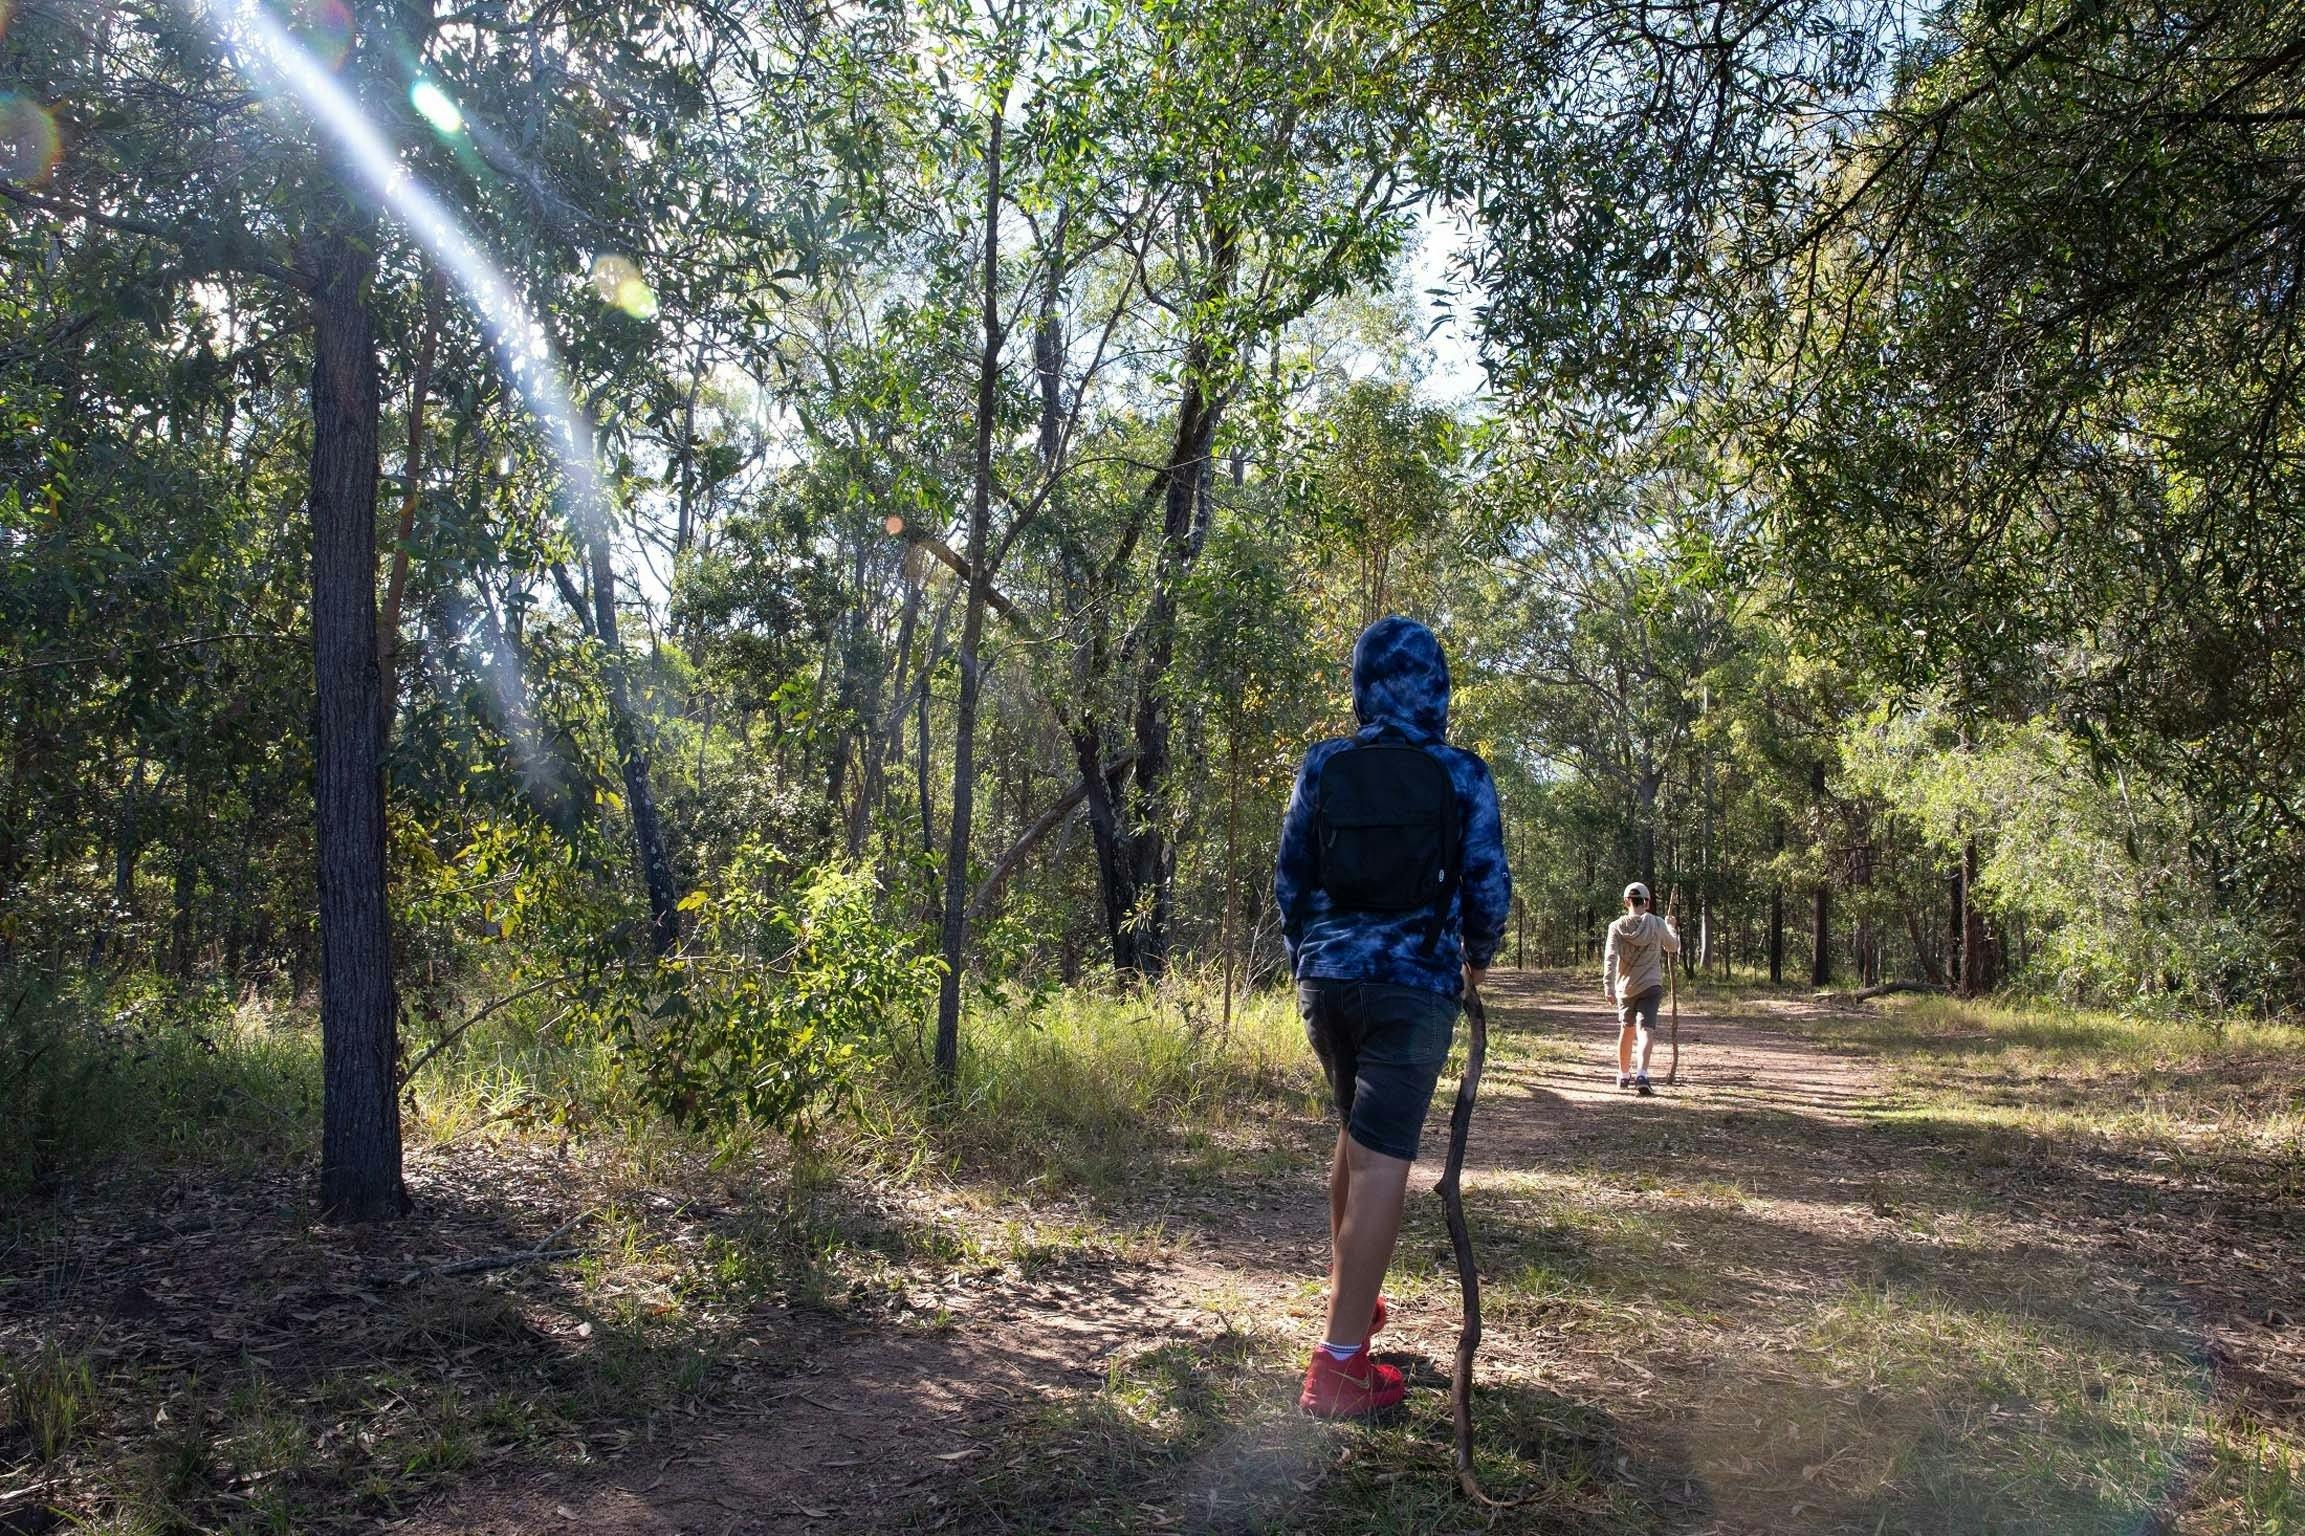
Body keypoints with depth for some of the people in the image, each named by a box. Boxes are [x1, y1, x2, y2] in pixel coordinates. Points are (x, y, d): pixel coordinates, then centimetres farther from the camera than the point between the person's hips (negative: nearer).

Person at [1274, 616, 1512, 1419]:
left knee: (1357, 1133, 24)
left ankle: (1348, 1297, 35)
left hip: (1326, 979, 4)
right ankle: (1338, 1364, -8)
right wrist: (1477, 959, 19)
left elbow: (1289, 879, 8)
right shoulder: (1460, 775, -3)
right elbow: (1489, 886, -1)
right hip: (1413, 984, -4)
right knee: (1382, 1159, -6)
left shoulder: (1323, 767, 4)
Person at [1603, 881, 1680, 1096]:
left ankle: (1623, 1075, 32)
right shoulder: (1656, 924, -2)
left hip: (1625, 987, 2)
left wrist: (1608, 985, -17)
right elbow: (1673, 947, 14)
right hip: (1650, 985, -2)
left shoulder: (1617, 927, -4)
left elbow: (1610, 957, -13)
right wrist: (1671, 928, 33)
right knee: (1646, 1030, -10)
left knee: (1626, 1029, 19)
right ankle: (1642, 1075, -30)